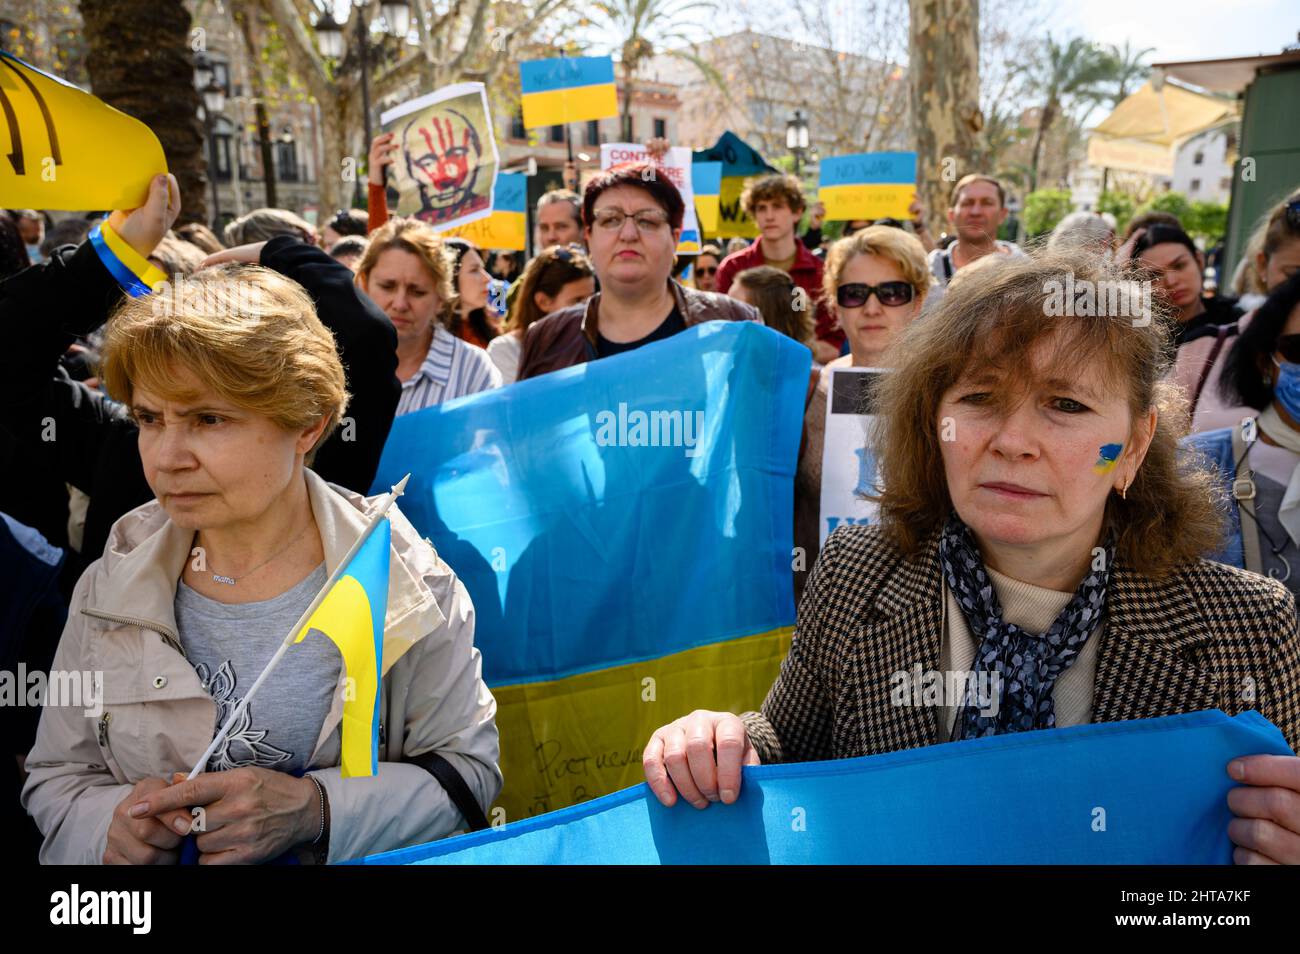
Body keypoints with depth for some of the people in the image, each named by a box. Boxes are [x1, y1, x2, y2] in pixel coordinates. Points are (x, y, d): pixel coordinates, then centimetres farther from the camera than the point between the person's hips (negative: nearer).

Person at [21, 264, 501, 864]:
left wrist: (316, 811, -19)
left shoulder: (406, 581, -11)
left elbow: (469, 769, -7)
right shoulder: (111, 585, -2)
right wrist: (108, 825, -13)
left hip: (353, 861, -2)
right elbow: (56, 777, 7)